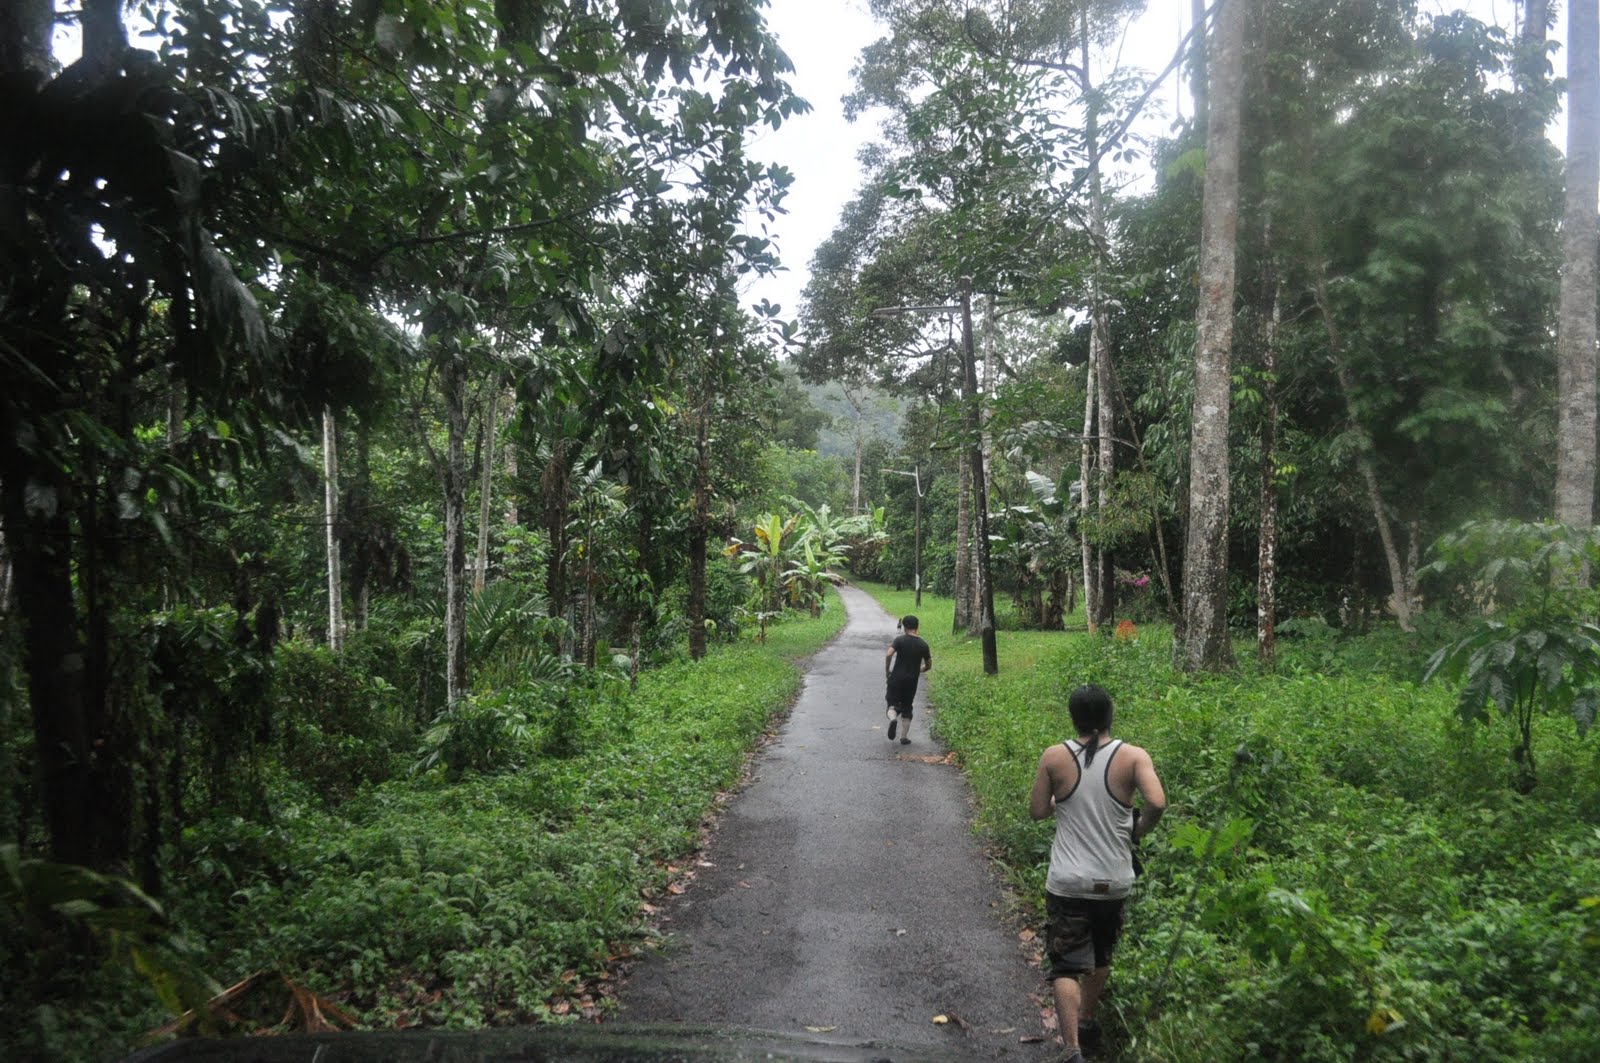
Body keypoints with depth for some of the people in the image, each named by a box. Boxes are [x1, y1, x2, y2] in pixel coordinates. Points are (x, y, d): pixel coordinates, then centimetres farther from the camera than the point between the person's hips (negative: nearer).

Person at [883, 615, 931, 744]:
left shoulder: (900, 640, -7)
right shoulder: (923, 645, 2)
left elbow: (888, 655, -19)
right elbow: (928, 665, 11)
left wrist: (887, 670, -5)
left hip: (896, 678, -2)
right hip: (912, 681, 2)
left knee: (892, 704, 6)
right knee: (907, 708, 14)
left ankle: (893, 718, -28)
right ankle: (904, 737, 14)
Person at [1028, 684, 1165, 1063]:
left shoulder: (1054, 757, -7)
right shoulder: (1133, 757, -8)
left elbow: (1037, 811, -1)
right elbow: (1157, 803, -21)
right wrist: (1138, 830, -1)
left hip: (1067, 883, -2)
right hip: (1114, 882, 2)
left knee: (1065, 966, 2)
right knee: (1100, 956, 26)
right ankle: (1086, 1021, 44)